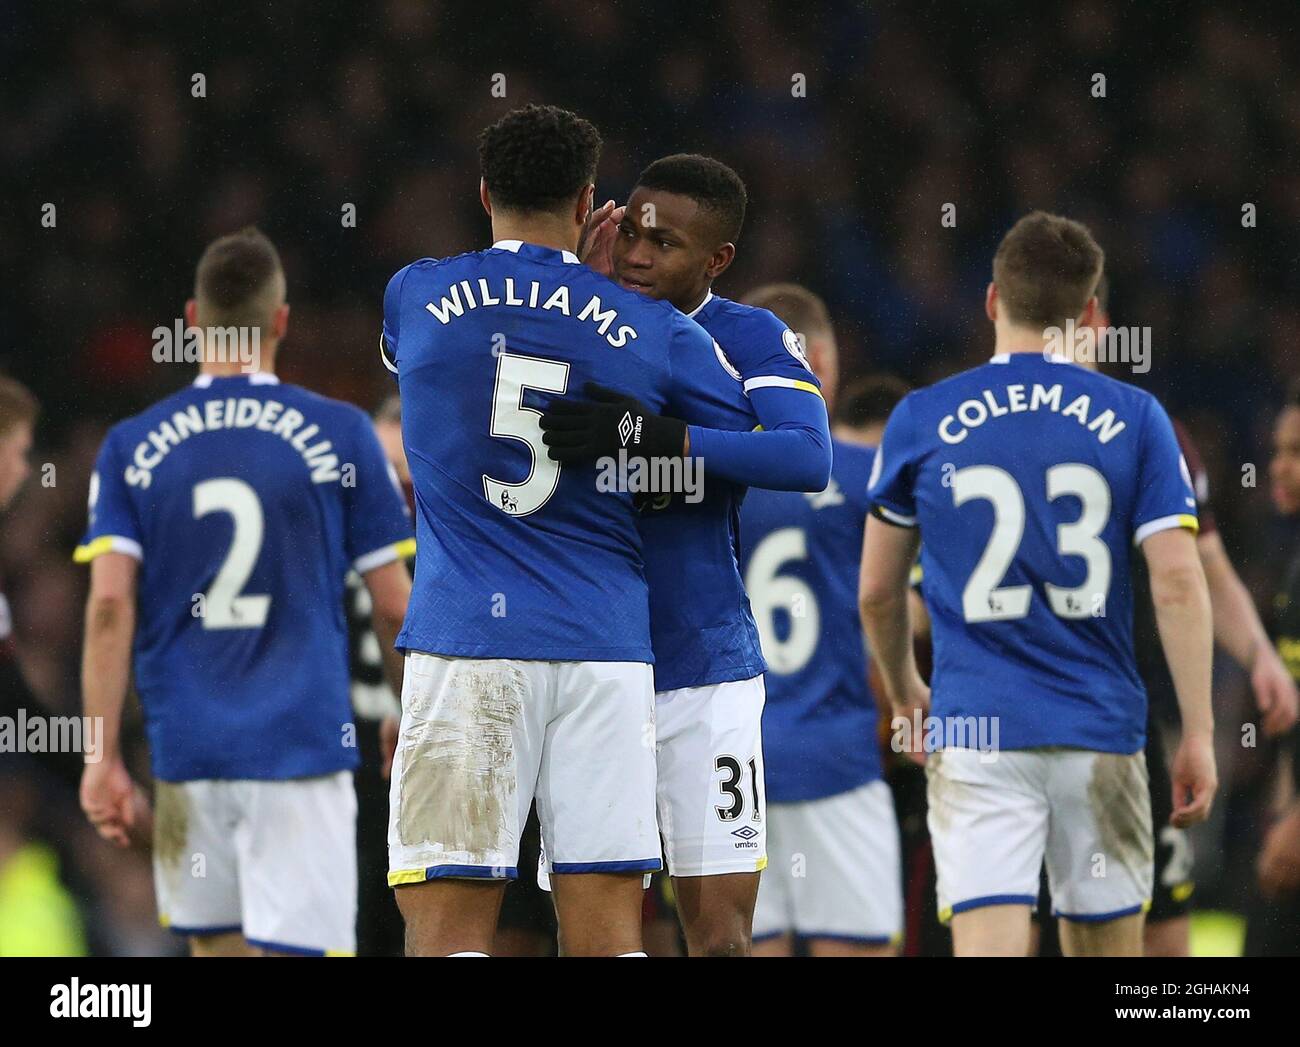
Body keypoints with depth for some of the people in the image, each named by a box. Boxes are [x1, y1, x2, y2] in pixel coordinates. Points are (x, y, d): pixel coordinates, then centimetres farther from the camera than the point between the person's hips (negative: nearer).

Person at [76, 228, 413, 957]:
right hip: (303, 749, -3)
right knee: (298, 949, -8)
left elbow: (110, 607, -3)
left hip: (187, 752, 3)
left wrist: (104, 757, -2)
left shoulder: (132, 448, 5)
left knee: (216, 944, 16)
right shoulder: (339, 434, 0)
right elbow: (396, 608, 3)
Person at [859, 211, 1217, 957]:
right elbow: (1178, 583, -5)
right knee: (1109, 944, 13)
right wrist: (1199, 733, 0)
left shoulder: (921, 421, 3)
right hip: (1102, 729, 1)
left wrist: (905, 695, 29)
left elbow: (879, 593, 10)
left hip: (977, 730, -1)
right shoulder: (1133, 419, 2)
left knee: (988, 946, -9)